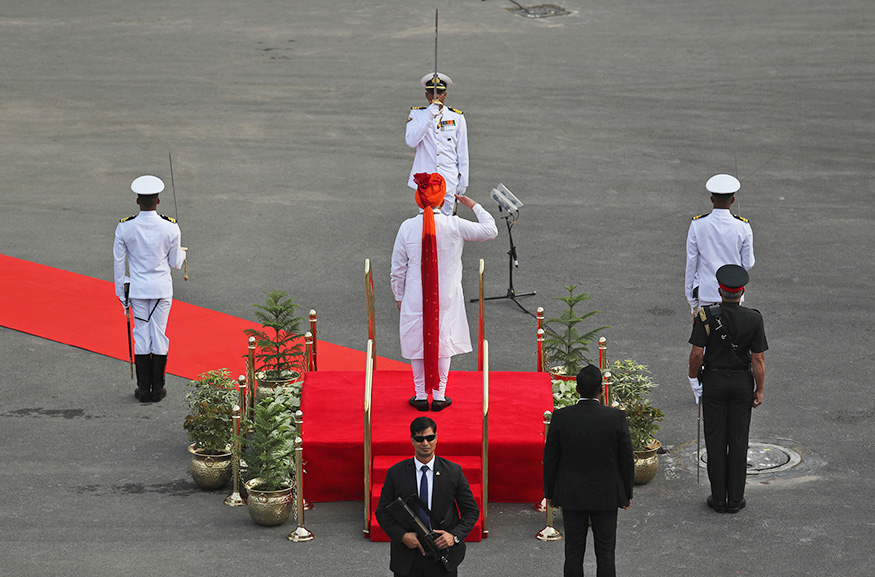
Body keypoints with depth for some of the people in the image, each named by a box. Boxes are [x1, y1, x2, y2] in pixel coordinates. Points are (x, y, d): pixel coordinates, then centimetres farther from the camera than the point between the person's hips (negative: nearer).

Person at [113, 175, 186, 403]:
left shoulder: (125, 228, -9)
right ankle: (157, 388, 12)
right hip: (162, 289, 0)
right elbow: (175, 263, -1)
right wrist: (182, 254, 23)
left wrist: (122, 293, 8)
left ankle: (143, 389, 11)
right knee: (159, 334, 8)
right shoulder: (170, 228, -11)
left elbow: (119, 262, -3)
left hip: (137, 288, 0)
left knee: (141, 335, 8)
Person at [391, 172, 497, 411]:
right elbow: (490, 230, -2)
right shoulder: (454, 225, -12)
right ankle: (439, 396, 16)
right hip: (447, 297, 0)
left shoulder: (407, 227, -9)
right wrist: (474, 206, 10)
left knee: (418, 342, 13)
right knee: (443, 341, 12)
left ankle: (421, 395, 18)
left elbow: (397, 270, -2)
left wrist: (399, 297, 11)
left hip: (415, 299, 0)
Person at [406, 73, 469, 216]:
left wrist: (463, 181, 6)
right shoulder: (417, 114, 4)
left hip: (449, 181, 1)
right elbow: (411, 141, -14)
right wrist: (429, 116, -21)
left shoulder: (457, 117, 6)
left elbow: (462, 152, 9)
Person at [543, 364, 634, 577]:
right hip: (606, 496, -1)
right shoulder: (616, 418, -14)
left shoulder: (560, 417, -13)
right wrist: (627, 494, 8)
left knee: (574, 552, 9)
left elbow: (550, 459, -4)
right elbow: (626, 459, -5)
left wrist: (550, 493, 9)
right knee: (605, 553, 8)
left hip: (571, 495, 1)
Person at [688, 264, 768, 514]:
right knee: (738, 441, 8)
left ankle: (718, 498, 10)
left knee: (715, 440, 7)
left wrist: (693, 377, 3)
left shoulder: (707, 315, -14)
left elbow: (697, 353, -14)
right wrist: (760, 390, 1)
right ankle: (735, 499, 11)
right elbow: (758, 358, -9)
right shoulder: (754, 319, -11)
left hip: (714, 381, -1)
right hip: (742, 383, 1)